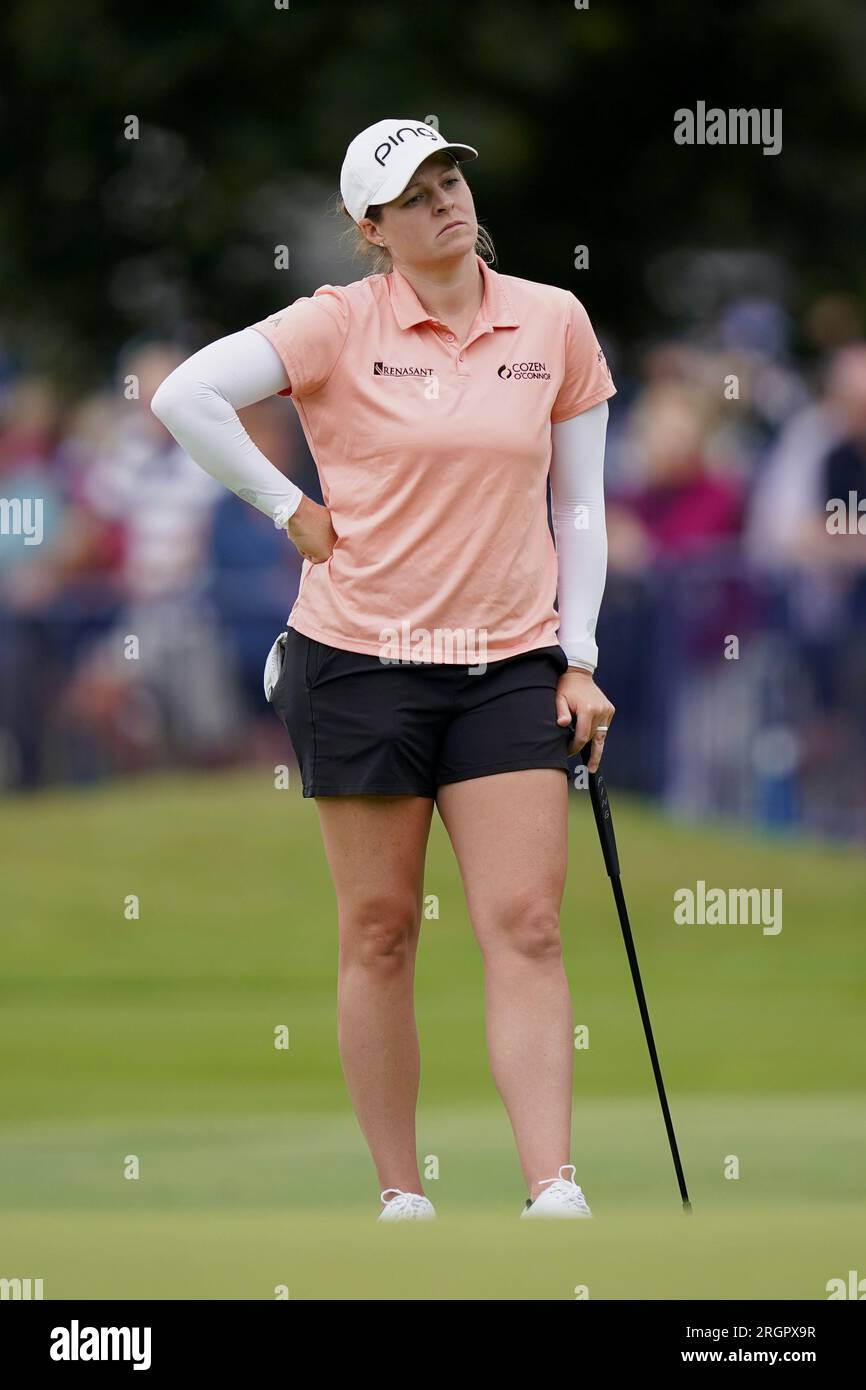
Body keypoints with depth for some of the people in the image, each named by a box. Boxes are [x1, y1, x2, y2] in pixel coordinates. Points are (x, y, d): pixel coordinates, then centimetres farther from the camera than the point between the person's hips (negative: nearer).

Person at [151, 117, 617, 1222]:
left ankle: (553, 1194, -14)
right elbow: (185, 396, -15)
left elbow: (579, 503, 11)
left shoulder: (555, 323, 5)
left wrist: (579, 657, 4)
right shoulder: (343, 323, -5)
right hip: (358, 661, -2)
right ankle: (400, 1199, 12)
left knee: (526, 925, -8)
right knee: (379, 932, 3)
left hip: (512, 664, 2)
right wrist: (292, 512, -9)